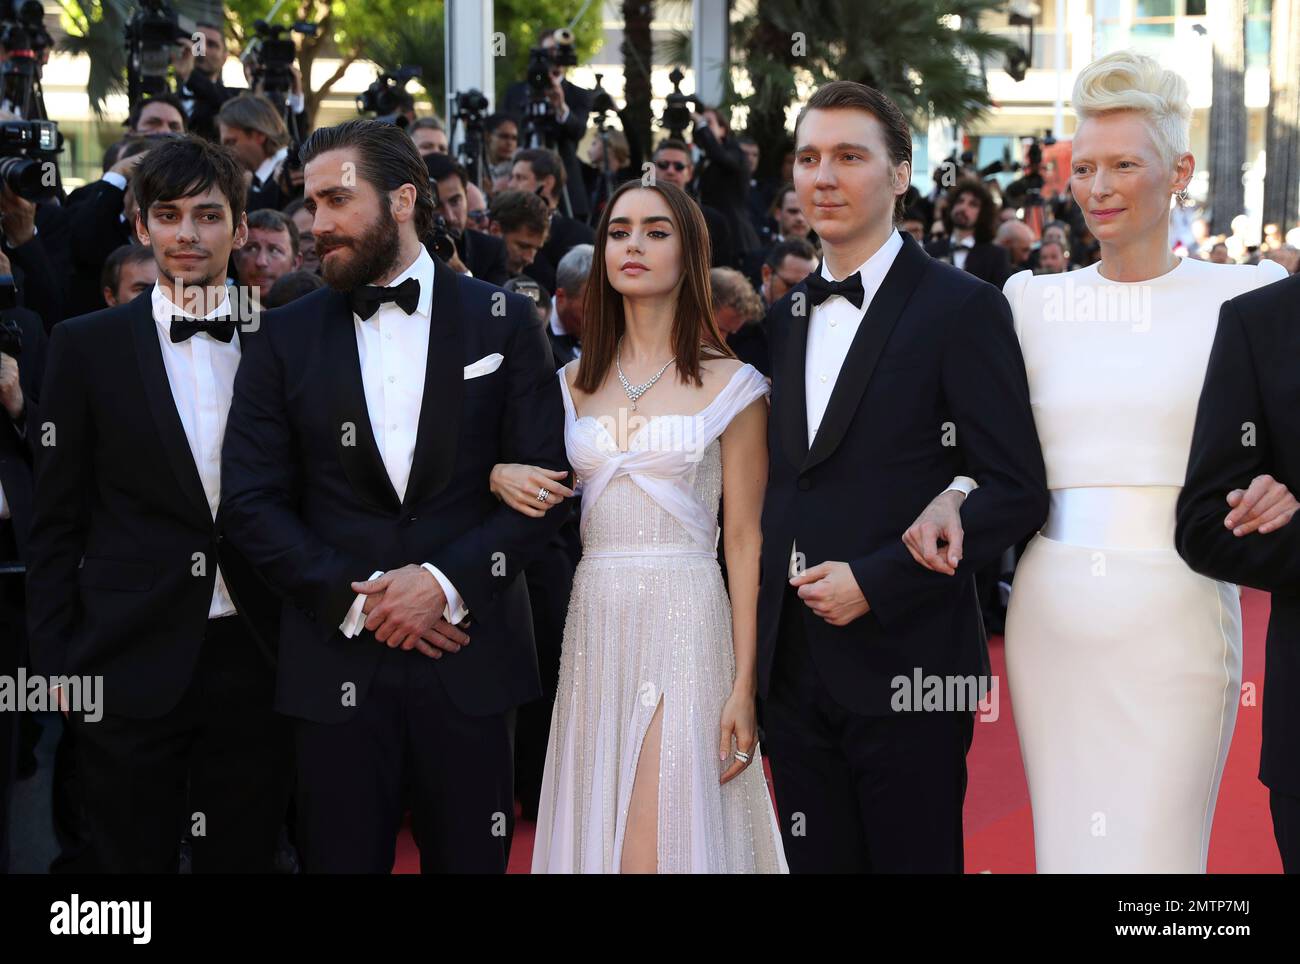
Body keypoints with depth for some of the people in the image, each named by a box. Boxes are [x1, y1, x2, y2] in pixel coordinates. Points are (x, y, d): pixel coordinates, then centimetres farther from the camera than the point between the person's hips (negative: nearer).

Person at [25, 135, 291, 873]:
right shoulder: (87, 346, 1)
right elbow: (57, 521, 3)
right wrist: (57, 659, -1)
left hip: (256, 661, 1)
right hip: (131, 666, -1)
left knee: (246, 855, 10)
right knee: (134, 859, 7)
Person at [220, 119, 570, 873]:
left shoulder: (503, 320, 4)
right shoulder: (287, 337, 6)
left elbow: (542, 480, -1)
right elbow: (253, 500, 2)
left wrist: (447, 582, -13)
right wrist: (356, 597, -9)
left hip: (471, 660, 0)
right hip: (338, 664, 1)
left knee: (471, 860, 7)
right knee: (341, 859, 6)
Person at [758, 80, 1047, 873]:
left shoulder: (962, 308, -7)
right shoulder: (783, 316, 13)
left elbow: (1017, 491, -12)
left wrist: (876, 582, -16)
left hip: (907, 666, -5)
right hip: (794, 670, 6)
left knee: (913, 857, 5)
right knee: (816, 858, 12)